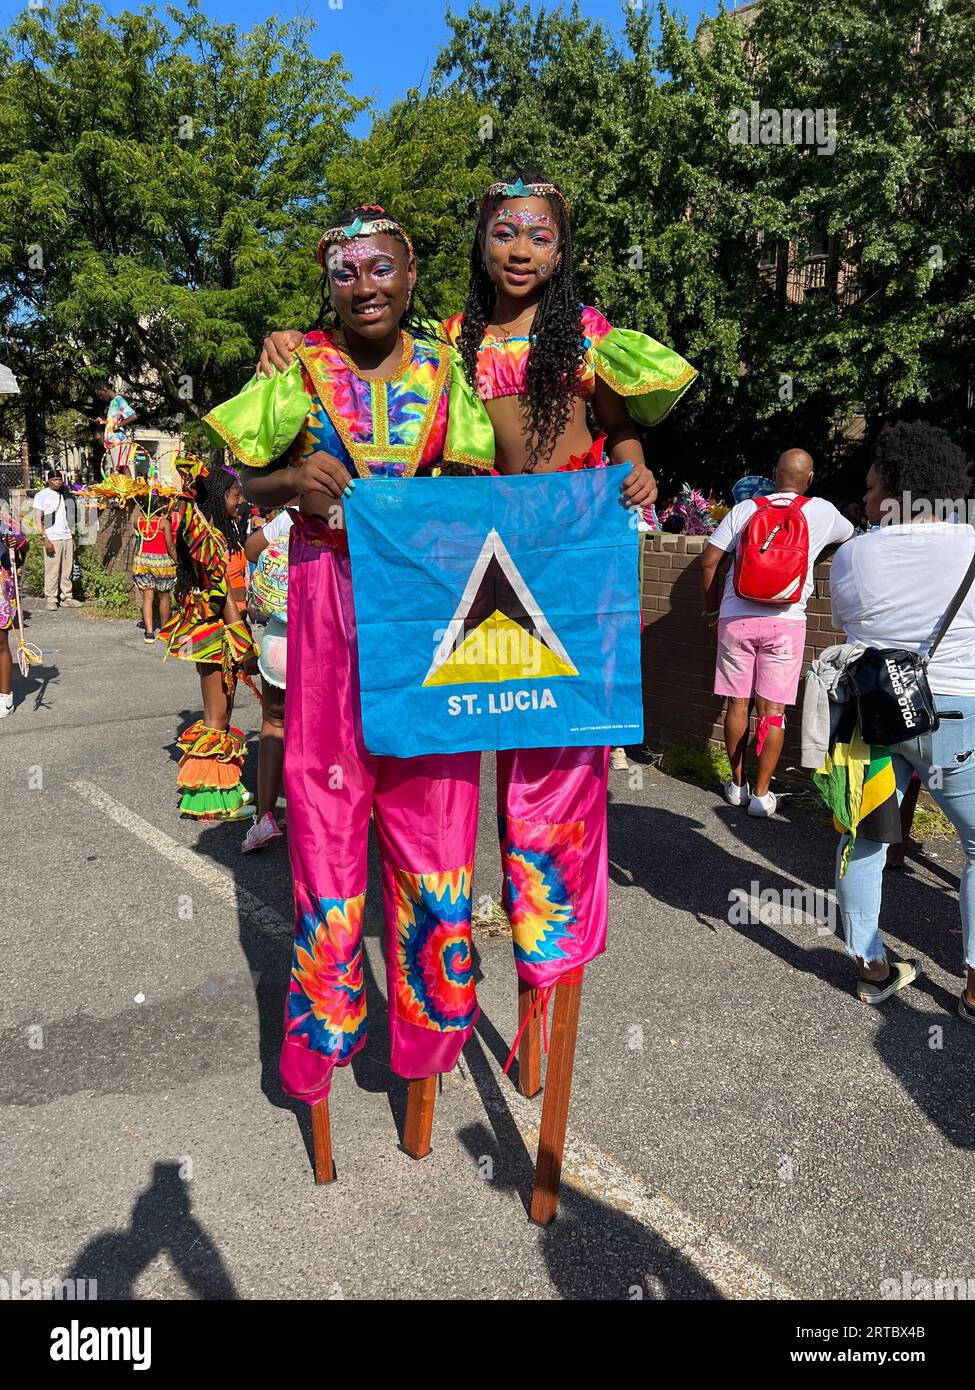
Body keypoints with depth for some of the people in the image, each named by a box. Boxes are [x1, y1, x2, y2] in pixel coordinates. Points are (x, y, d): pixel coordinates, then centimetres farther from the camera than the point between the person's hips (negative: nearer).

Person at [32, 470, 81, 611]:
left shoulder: (64, 495, 17)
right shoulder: (42, 495, 1)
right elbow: (38, 519, -4)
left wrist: (72, 537, 15)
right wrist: (45, 539, -13)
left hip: (67, 537, 5)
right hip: (52, 539, -5)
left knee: (67, 570, 4)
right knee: (52, 571, -5)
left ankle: (66, 598, 9)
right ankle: (51, 600, 1)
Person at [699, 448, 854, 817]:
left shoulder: (744, 509, 4)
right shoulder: (822, 512, 4)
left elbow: (708, 561, 3)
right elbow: (851, 535, 26)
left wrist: (711, 609, 15)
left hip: (736, 618, 1)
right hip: (785, 622, -1)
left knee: (737, 704, 10)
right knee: (772, 710, 4)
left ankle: (737, 785, 22)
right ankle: (761, 793, 7)